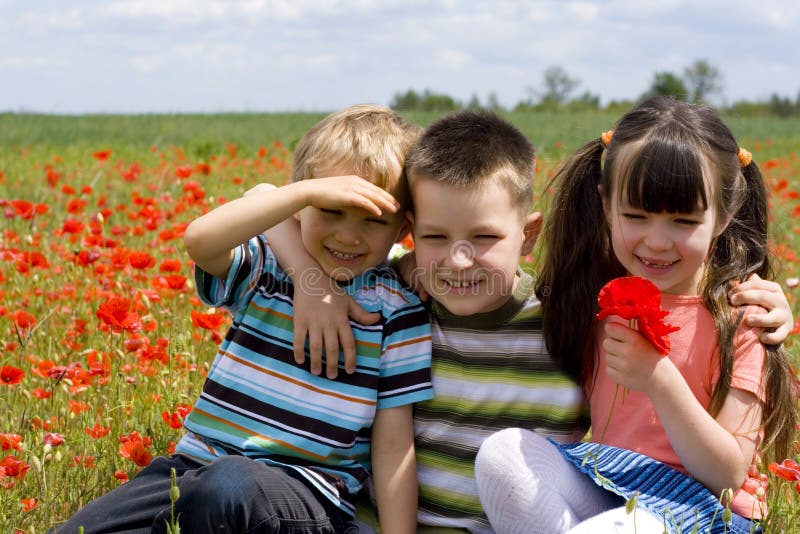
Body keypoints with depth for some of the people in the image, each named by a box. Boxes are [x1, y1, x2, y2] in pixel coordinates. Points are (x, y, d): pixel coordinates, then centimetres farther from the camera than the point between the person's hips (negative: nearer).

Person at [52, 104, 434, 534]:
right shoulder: (262, 268, 5)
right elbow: (200, 239, -18)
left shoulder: (397, 310, 0)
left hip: (307, 495, -2)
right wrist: (310, 191, -22)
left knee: (231, 484, -38)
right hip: (198, 466, 2)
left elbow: (393, 445, -2)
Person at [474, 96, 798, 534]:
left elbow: (729, 475, -12)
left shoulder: (736, 321, -7)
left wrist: (660, 381, -24)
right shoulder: (600, 294, 8)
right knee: (500, 453, -21)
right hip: (601, 491, 6)